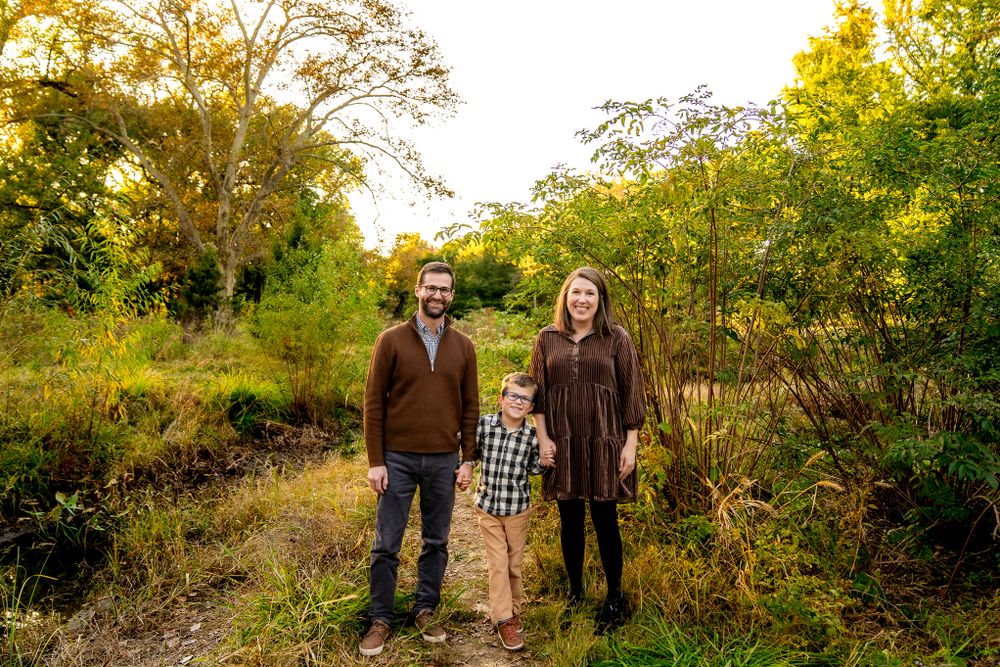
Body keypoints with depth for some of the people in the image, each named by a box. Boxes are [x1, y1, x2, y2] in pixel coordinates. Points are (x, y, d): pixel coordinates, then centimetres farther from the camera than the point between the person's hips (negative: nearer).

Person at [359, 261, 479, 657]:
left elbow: (470, 407, 7)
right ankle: (380, 620, 22)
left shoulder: (463, 346, 5)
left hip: (444, 461, 3)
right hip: (398, 459, -2)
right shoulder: (391, 340, -3)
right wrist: (375, 461, -8)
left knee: (436, 542, 13)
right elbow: (373, 403, -4)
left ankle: (425, 612, 29)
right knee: (386, 544, 6)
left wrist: (468, 460, 3)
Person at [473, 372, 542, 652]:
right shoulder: (484, 425, -11)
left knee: (514, 564, 14)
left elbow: (534, 468, 6)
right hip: (488, 506, -1)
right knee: (497, 563, 3)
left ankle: (513, 609, 34)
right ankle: (503, 619, 15)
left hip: (518, 508, 1)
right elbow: (473, 453, 6)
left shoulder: (533, 435, -9)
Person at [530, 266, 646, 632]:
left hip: (604, 443, -2)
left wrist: (630, 445, -4)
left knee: (604, 520, 4)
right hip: (562, 445, 2)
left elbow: (632, 394, -1)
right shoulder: (547, 338, 4)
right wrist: (543, 438, -1)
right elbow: (537, 393, 6)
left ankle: (614, 598, 23)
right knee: (570, 520, 11)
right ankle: (575, 592, 29)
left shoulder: (616, 338, -2)